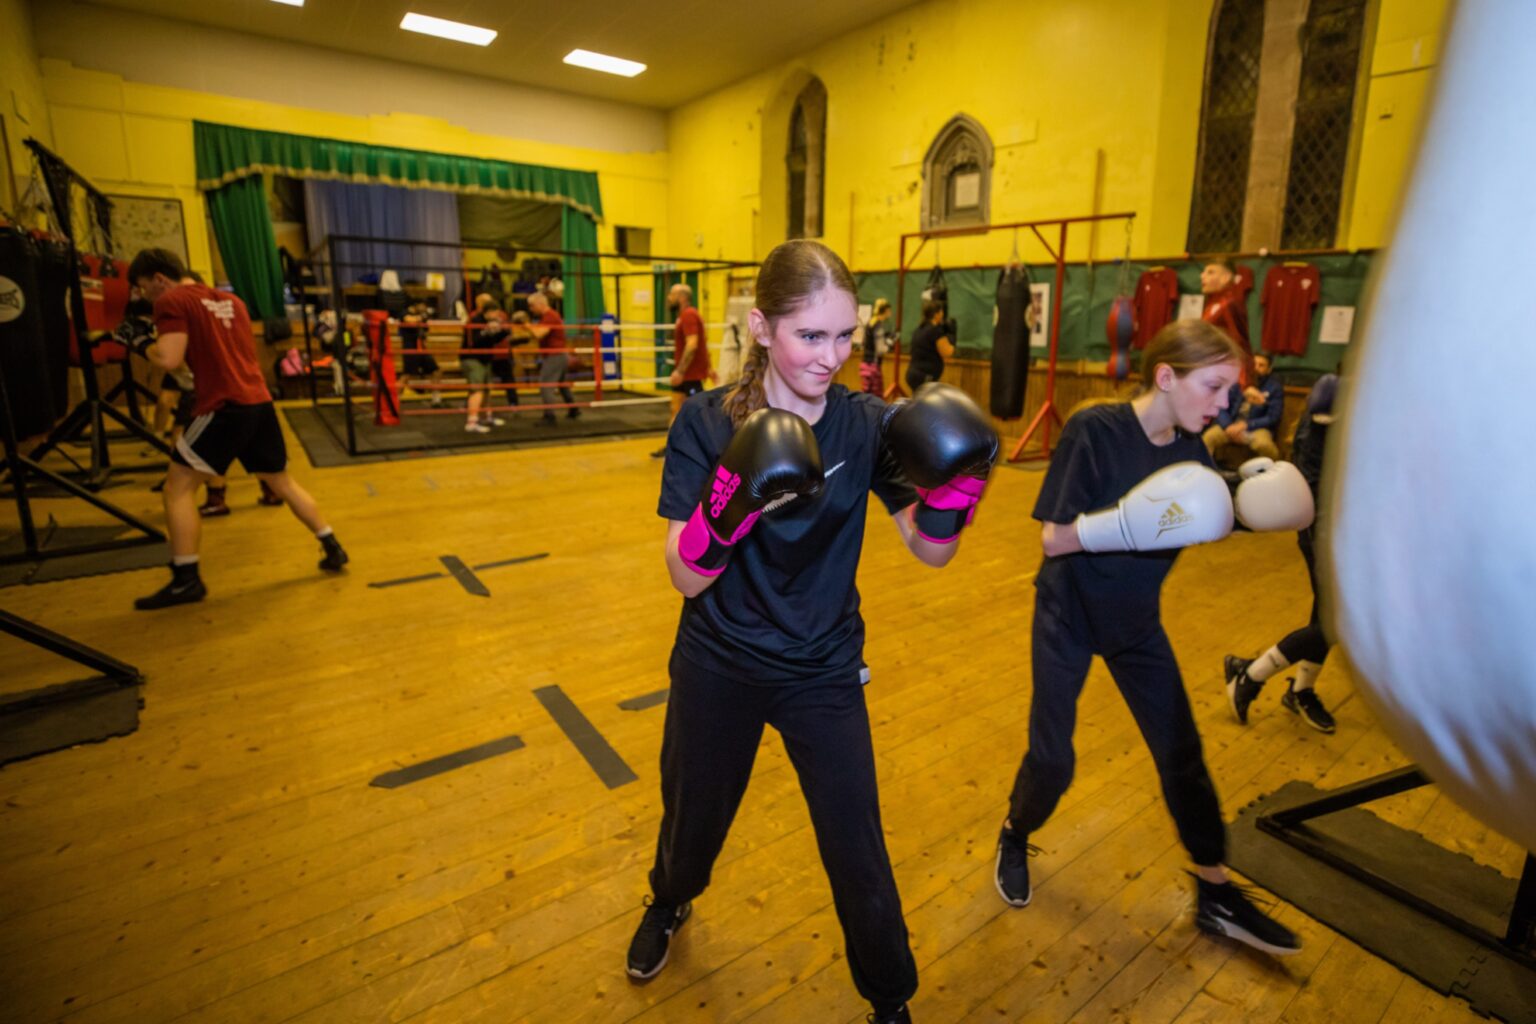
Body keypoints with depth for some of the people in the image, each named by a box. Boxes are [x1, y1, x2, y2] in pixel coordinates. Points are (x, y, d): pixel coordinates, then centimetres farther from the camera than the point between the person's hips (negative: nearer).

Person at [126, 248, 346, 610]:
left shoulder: (171, 302, -3)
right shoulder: (231, 301, 20)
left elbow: (169, 358, -14)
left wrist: (142, 345, 5)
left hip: (225, 408, -7)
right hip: (259, 401, 7)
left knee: (178, 488, 3)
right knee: (282, 482, 19)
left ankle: (186, 580, 3)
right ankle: (332, 549, 19)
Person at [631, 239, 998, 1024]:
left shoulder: (867, 425, -12)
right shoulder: (707, 422, -17)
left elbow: (930, 551, -7)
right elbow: (687, 578, -21)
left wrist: (956, 483, -27)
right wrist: (728, 510, -41)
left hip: (824, 671, 1)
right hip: (718, 667, 0)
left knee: (857, 850, 10)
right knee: (694, 818, 23)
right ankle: (668, 905, 60)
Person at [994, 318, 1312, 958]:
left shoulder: (1189, 448, -6)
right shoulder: (1094, 430, -23)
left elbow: (1199, 525, 5)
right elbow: (1053, 539, -24)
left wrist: (1247, 511, -13)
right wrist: (1125, 522, -39)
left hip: (1136, 621, 5)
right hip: (1068, 617, -5)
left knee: (1182, 753, 11)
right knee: (1052, 760, 3)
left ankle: (1216, 894, 31)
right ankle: (1015, 838, 35)